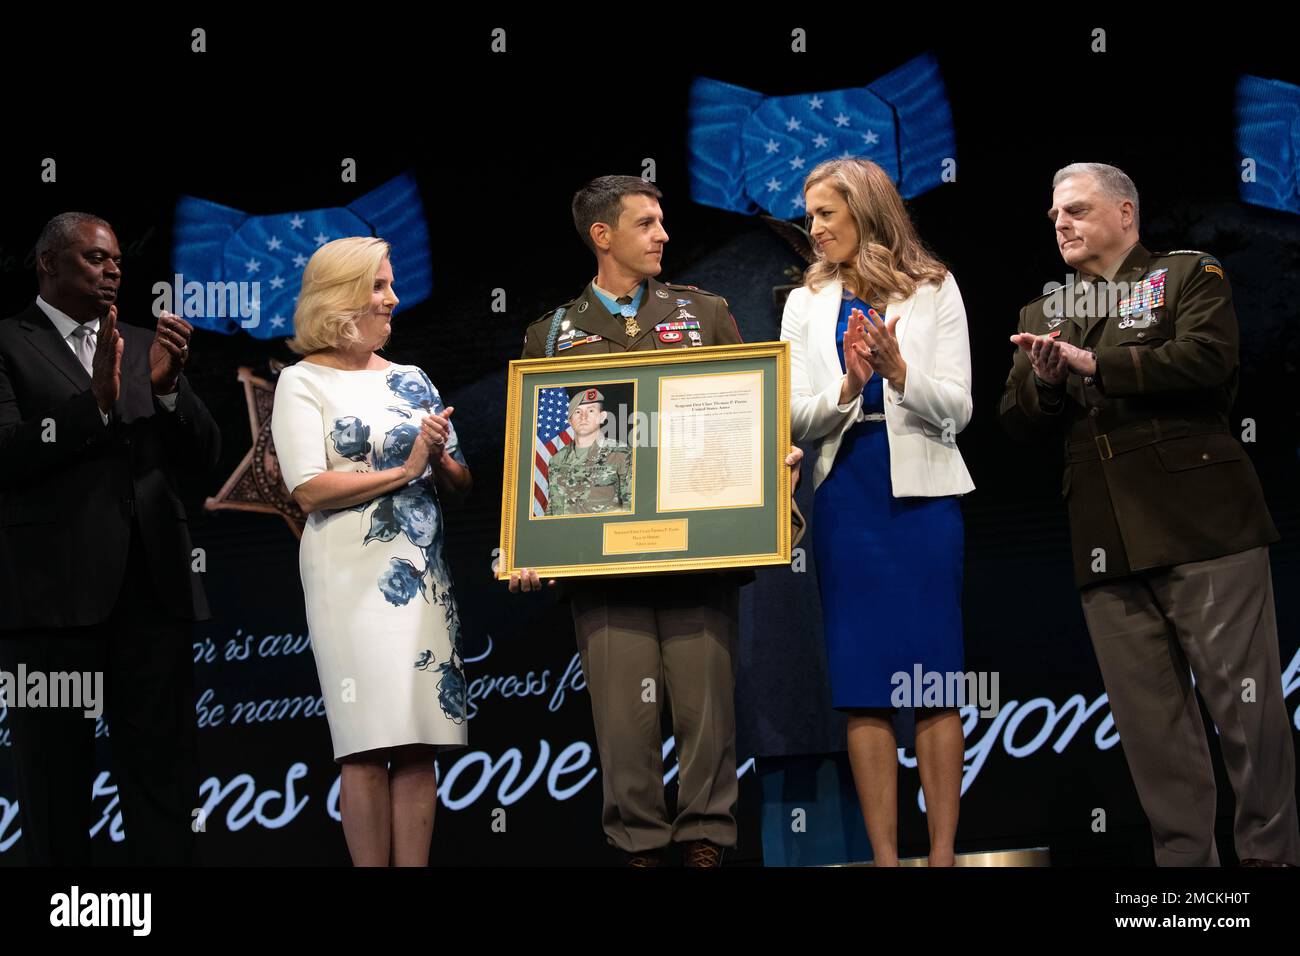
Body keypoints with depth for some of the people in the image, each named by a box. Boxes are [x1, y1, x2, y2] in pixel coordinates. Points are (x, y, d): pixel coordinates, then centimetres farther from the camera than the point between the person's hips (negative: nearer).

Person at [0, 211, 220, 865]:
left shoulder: (142, 348, 17)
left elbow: (201, 458, 11)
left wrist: (168, 384, -7)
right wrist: (96, 402, -23)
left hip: (153, 585, 5)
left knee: (163, 786, 4)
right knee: (54, 786, 4)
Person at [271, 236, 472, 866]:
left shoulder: (412, 381, 17)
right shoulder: (303, 382, 2)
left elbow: (461, 486, 16)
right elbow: (309, 490, -10)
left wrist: (439, 458, -5)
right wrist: (403, 469, -8)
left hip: (426, 574, 5)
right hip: (353, 574, -5)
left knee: (420, 744, -1)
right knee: (369, 743, -9)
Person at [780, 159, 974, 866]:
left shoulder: (934, 291, 5)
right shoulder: (806, 304, 12)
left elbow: (957, 410, -1)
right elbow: (796, 419, 3)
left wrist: (898, 369, -18)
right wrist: (848, 386, -16)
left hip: (921, 489, -2)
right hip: (846, 494, 2)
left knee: (934, 676, -2)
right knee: (864, 685, 0)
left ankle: (942, 853, -1)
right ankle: (884, 855, 1)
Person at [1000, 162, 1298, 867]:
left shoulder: (1190, 275, 7)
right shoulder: (1041, 315, 22)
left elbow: (1206, 358, -11)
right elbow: (1017, 424, 16)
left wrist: (1092, 363, -11)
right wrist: (1045, 380, -5)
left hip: (1201, 525, -5)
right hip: (1106, 545, 5)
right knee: (1152, 728, 3)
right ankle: (1186, 861, 7)